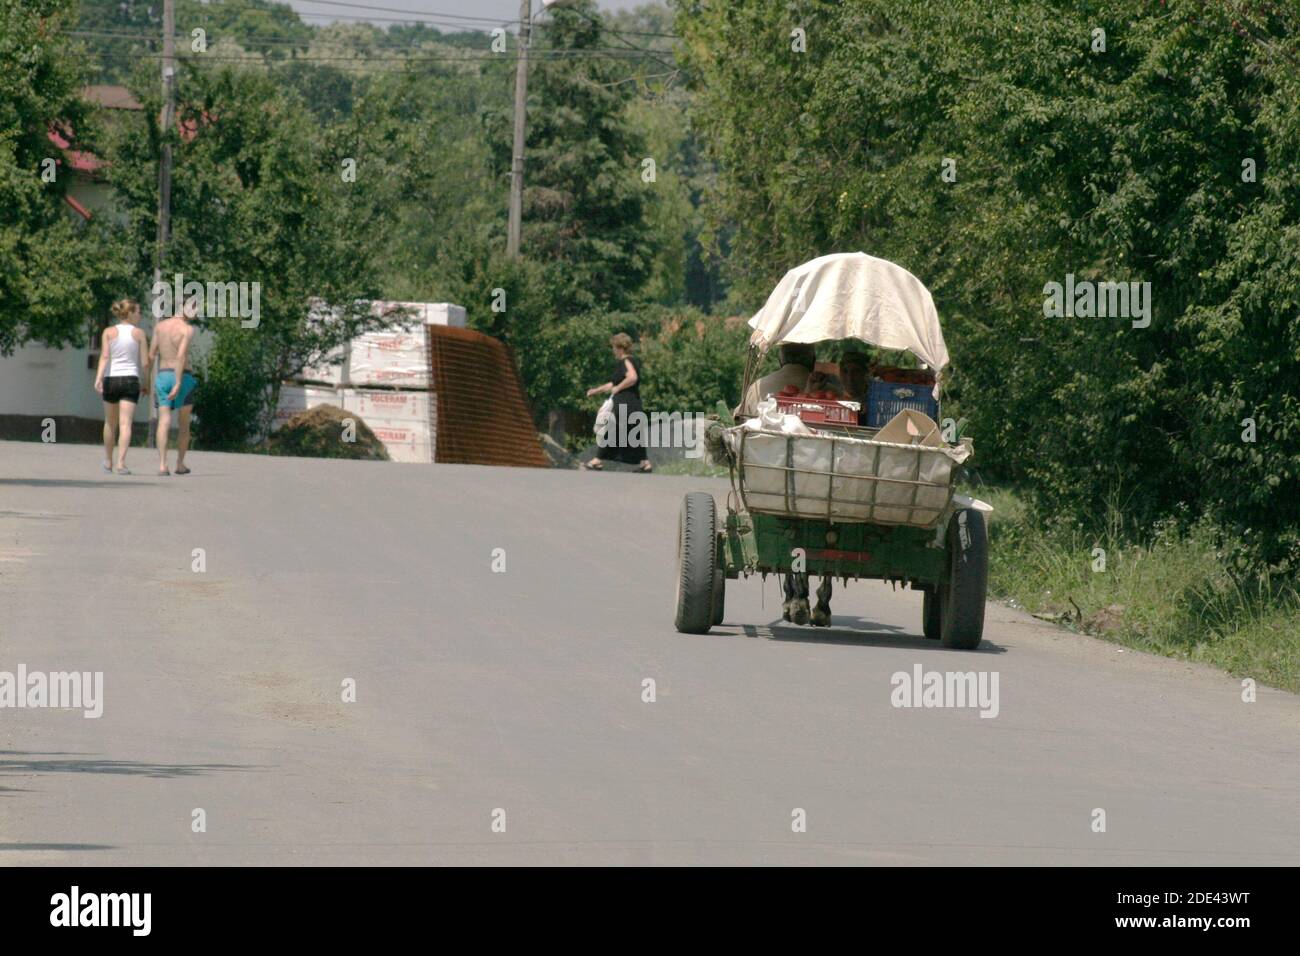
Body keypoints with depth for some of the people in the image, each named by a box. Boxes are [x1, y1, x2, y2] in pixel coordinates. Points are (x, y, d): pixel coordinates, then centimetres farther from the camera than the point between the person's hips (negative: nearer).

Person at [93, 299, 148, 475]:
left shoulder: (109, 332, 3)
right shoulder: (138, 333, 2)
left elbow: (104, 357, -9)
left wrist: (98, 378, -15)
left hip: (111, 380, 2)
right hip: (131, 380, -2)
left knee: (111, 423, 18)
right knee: (125, 424, -6)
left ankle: (108, 462, 29)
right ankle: (121, 463, -19)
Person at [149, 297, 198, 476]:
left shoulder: (160, 326, 7)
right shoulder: (188, 329, -9)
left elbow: (151, 355, 9)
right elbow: (181, 356, -21)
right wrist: (178, 384, -23)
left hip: (162, 376, 3)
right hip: (183, 376, -3)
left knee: (164, 422, -6)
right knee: (184, 424, 14)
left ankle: (162, 465, -19)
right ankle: (180, 464, 17)